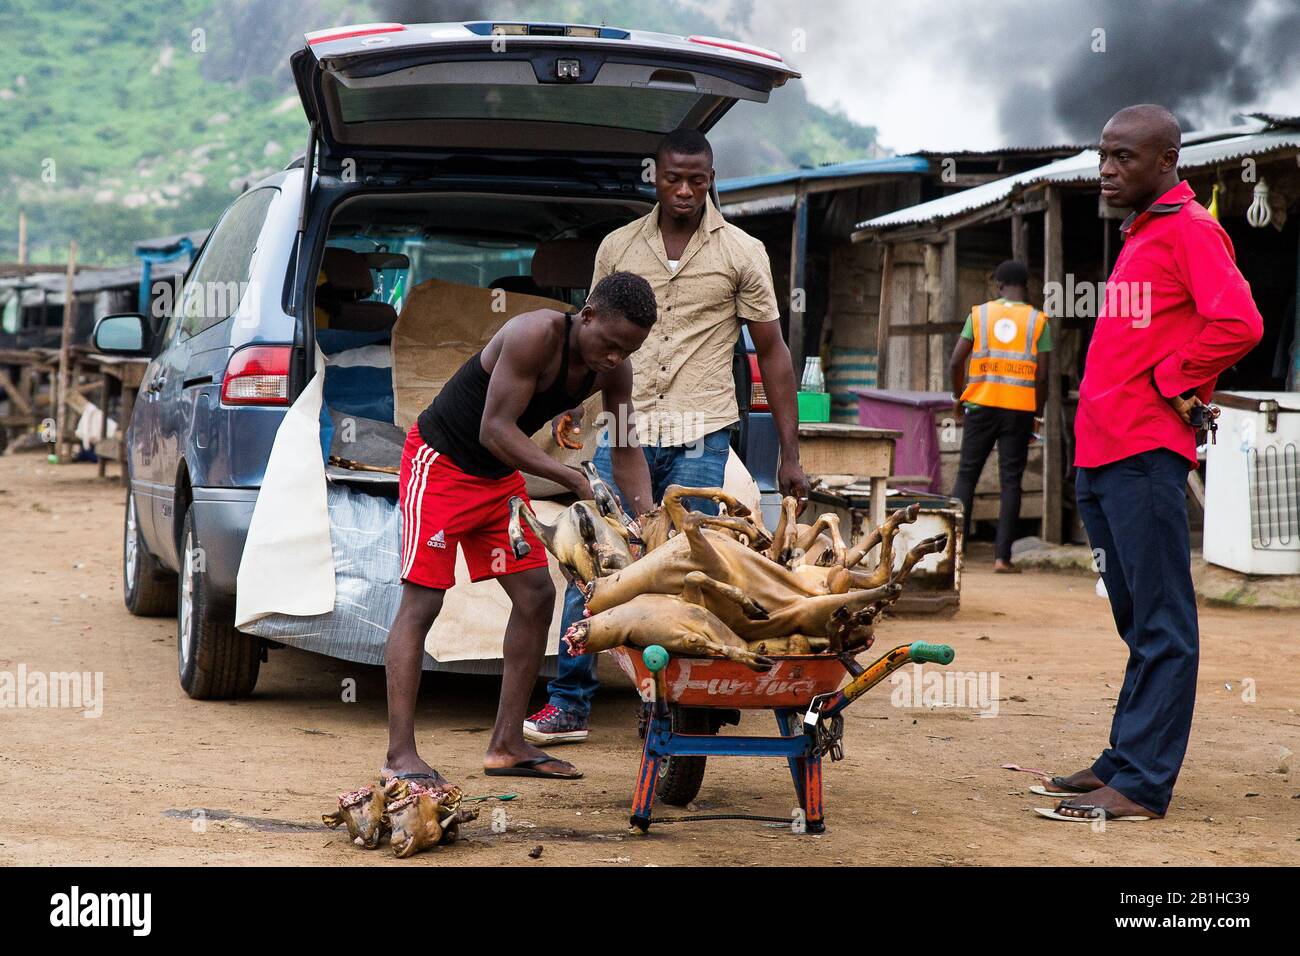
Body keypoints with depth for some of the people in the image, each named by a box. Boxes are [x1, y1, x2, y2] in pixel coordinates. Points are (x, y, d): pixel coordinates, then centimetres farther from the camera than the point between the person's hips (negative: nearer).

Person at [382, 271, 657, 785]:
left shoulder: (613, 370, -7)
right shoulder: (537, 335, -30)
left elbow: (626, 450, -1)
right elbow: (494, 430, -30)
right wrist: (574, 479, -34)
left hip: (499, 475, 8)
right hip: (441, 460, -8)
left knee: (536, 595, 4)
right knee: (421, 602, -12)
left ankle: (507, 744, 10)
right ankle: (400, 754, -13)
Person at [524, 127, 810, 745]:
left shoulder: (741, 253, 2)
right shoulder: (617, 247, 8)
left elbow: (772, 352, 4)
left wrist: (789, 453, 0)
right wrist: (571, 406, 4)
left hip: (700, 437, -2)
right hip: (625, 431, 2)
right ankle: (569, 704, 8)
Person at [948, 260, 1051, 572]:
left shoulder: (979, 314, 4)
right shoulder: (1038, 321, 3)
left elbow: (955, 362, 0)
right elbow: (1042, 375, -1)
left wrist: (959, 397, 15)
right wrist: (1036, 415, 10)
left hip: (981, 406, 0)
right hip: (1020, 409, 0)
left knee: (966, 475, 7)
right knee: (1010, 480, 2)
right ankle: (1002, 556, -2)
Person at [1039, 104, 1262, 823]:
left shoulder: (1190, 229, -8)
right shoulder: (1139, 236, 21)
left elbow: (1237, 324, -20)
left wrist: (1171, 381, -11)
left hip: (1146, 455, -10)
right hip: (1099, 455, 10)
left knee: (1160, 626, -7)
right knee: (1137, 621, 15)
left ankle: (1141, 785, -7)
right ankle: (1125, 761, 21)